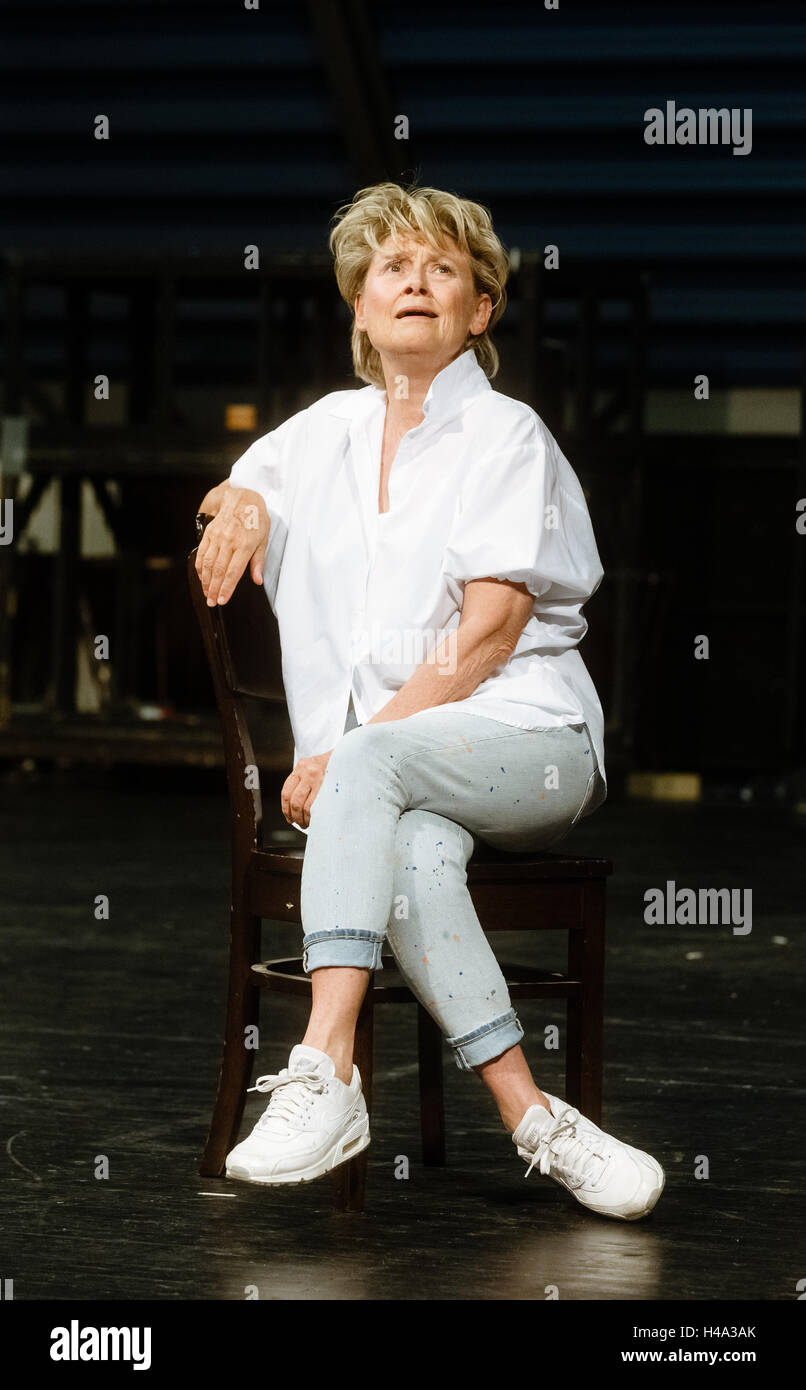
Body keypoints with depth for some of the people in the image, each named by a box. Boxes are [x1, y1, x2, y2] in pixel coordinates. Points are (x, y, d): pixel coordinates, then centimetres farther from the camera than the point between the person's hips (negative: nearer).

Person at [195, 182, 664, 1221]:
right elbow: (234, 491, 40)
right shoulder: (328, 429, 19)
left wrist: (349, 751, -16)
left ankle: (325, 1069, -46)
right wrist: (243, 502, 12)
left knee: (372, 765, -36)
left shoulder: (507, 435, 3)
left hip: (526, 737, -3)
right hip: (393, 776, 3)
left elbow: (488, 632, -8)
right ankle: (534, 1120, -40)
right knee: (415, 850, -34)